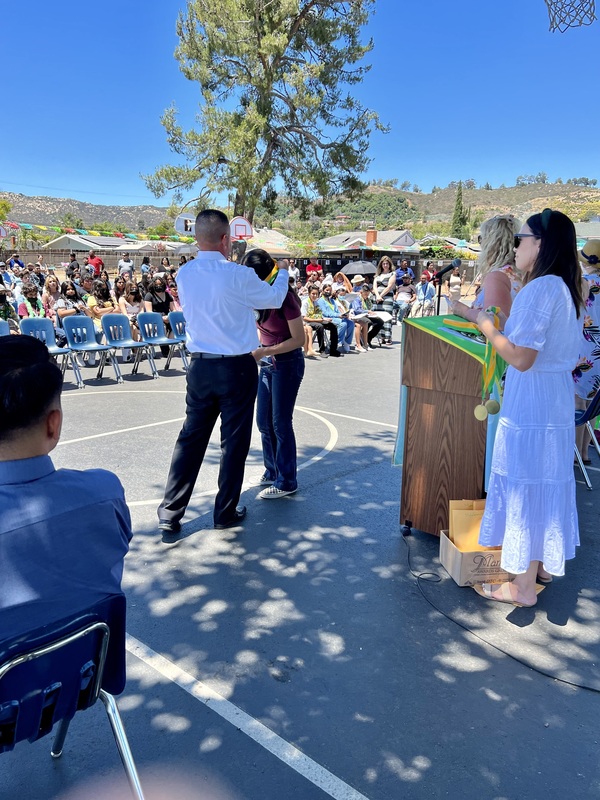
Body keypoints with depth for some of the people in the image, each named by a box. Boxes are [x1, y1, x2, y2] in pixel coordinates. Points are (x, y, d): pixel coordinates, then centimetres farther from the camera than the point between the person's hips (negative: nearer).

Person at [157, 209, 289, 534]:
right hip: (237, 369, -5)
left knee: (191, 437, 12)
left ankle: (170, 513, 17)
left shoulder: (184, 274, 1)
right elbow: (275, 298, 2)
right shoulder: (238, 275, -15)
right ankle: (225, 512, 22)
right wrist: (283, 272, 22)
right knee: (234, 441, 9)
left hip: (200, 367, 5)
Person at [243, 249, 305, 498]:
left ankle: (286, 482, 13)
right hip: (267, 362, 8)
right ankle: (272, 472, 28)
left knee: (280, 423, -1)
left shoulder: (285, 298, -20)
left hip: (287, 363, -8)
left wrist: (264, 352, -24)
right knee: (264, 421, 12)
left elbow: (298, 339, -18)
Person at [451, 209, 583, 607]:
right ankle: (543, 564, 37)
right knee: (546, 484, 20)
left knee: (525, 488, 1)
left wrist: (488, 327, -11)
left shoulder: (541, 288, -19)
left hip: (530, 407, -9)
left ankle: (523, 586, 15)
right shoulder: (566, 289, 10)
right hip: (557, 400, 9)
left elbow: (521, 358, -25)